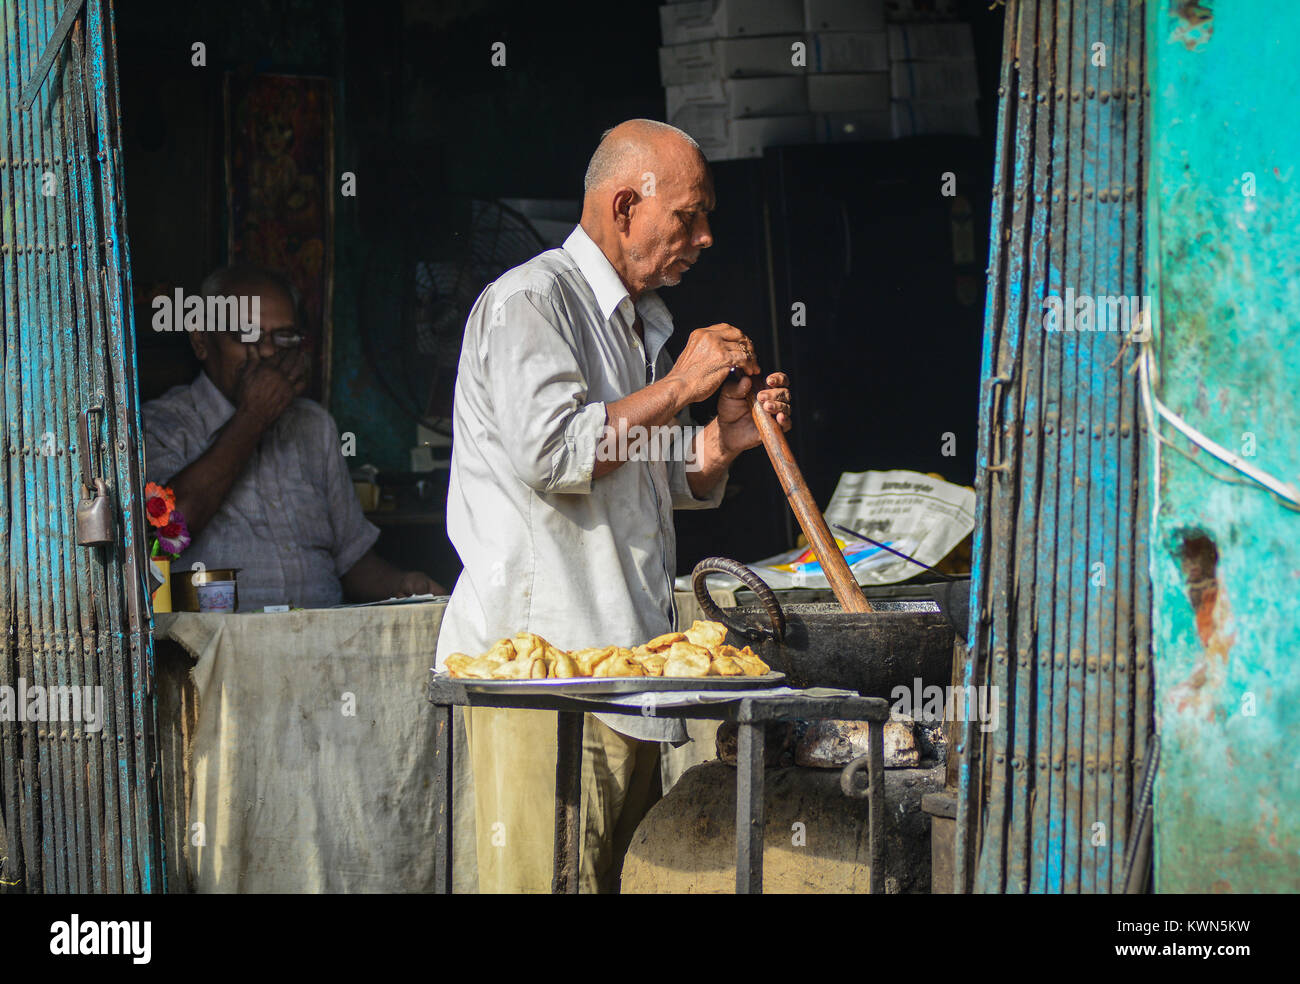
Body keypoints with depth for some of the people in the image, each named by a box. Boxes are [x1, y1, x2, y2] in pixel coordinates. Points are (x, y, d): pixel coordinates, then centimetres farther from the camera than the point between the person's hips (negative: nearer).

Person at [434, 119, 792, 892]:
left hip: (626, 652, 9)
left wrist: (726, 438, 7)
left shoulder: (648, 324, 21)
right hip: (538, 654, -9)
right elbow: (551, 451, -21)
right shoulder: (529, 301, -7)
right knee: (545, 879, -11)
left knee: (597, 874, 7)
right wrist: (681, 387, -14)